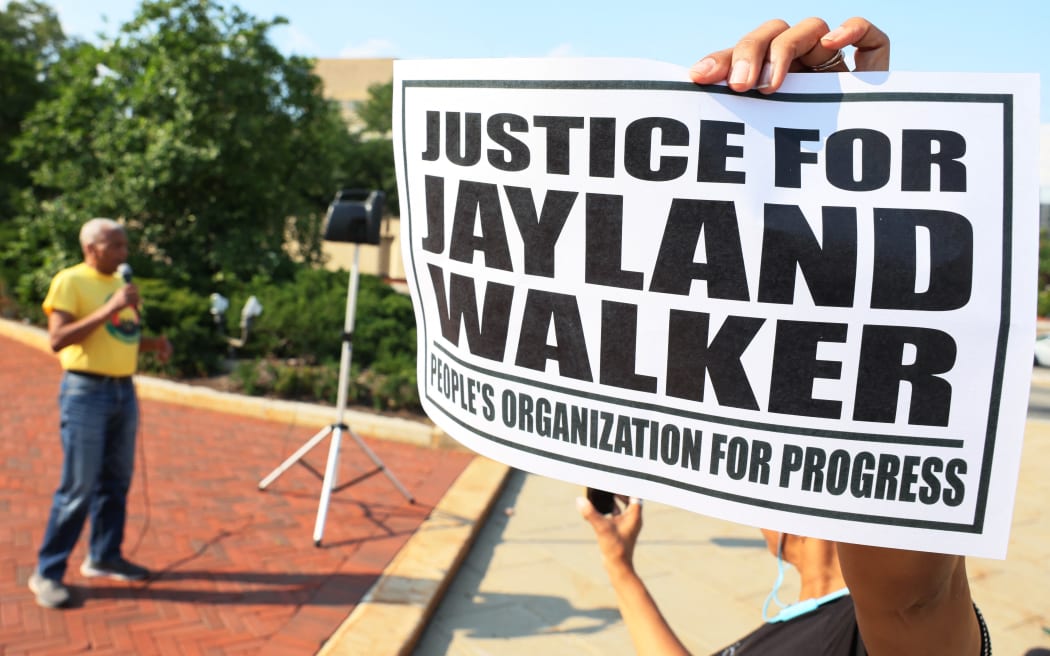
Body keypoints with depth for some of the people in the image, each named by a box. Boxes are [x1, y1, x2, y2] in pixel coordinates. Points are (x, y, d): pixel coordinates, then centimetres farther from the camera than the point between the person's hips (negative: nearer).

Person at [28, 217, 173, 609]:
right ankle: (47, 573, 7)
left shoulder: (121, 284, 14)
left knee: (116, 481, 13)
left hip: (124, 391, 7)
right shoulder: (69, 282, -8)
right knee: (77, 488, -4)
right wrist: (109, 309, -23)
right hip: (86, 392, -7)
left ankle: (104, 557, 26)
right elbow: (57, 339, -17)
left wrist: (151, 343, 2)